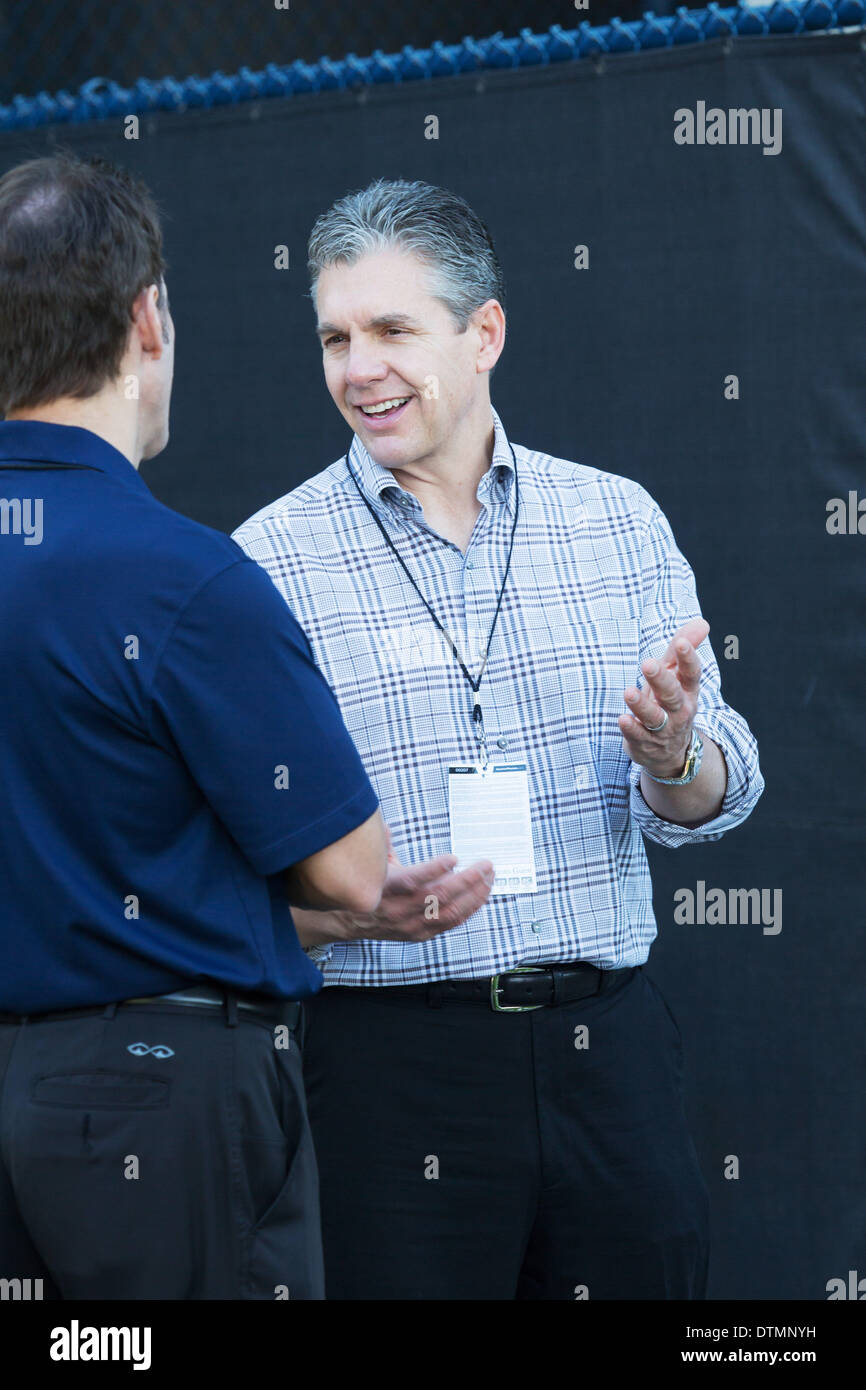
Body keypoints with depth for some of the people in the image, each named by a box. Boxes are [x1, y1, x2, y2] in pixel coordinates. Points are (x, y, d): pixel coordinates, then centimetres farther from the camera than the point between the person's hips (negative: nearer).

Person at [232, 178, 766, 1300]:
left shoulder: (618, 521, 7)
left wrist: (674, 755, -16)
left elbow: (711, 799, 7)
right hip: (389, 1066, -2)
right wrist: (354, 912, -22)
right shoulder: (271, 560, -1)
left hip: (610, 1041, 3)